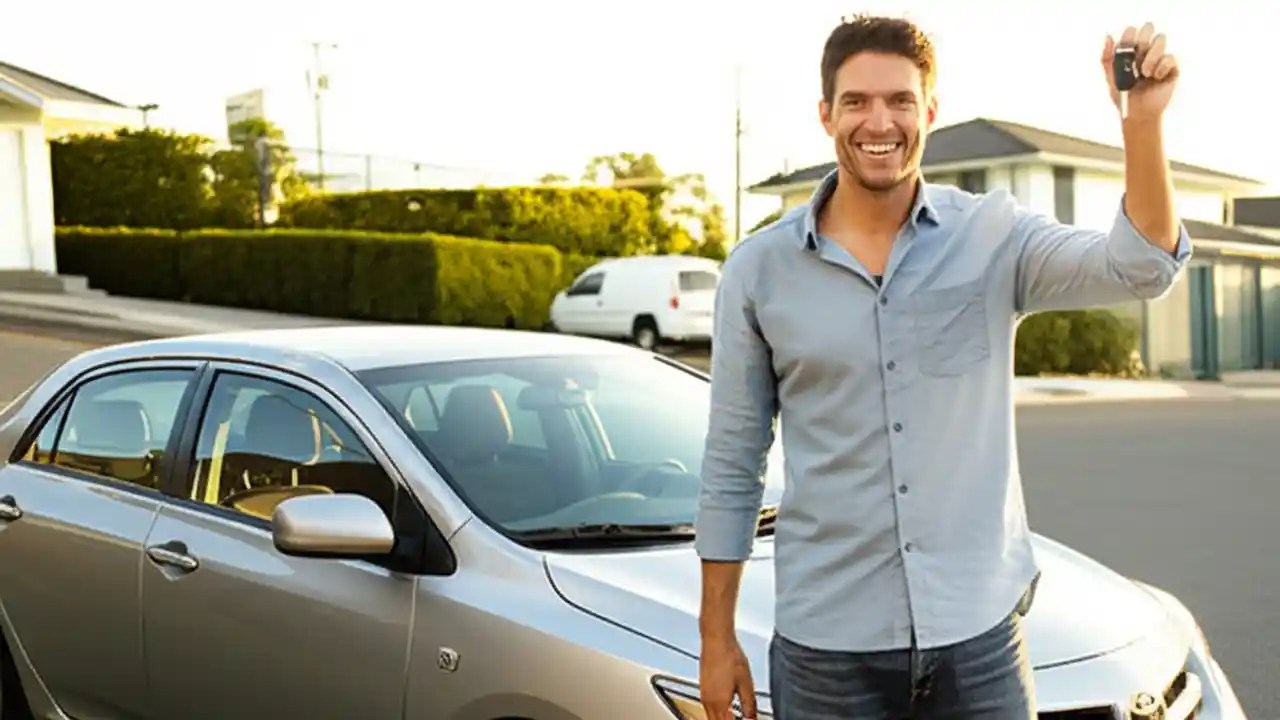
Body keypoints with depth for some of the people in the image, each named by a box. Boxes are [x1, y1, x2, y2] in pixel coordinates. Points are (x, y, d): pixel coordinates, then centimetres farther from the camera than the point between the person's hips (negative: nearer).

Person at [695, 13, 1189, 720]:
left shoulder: (992, 237, -2)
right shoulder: (759, 270, -2)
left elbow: (1141, 267, -17)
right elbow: (731, 465, 2)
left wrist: (1141, 121, -33)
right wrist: (716, 638, 2)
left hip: (979, 635, 0)